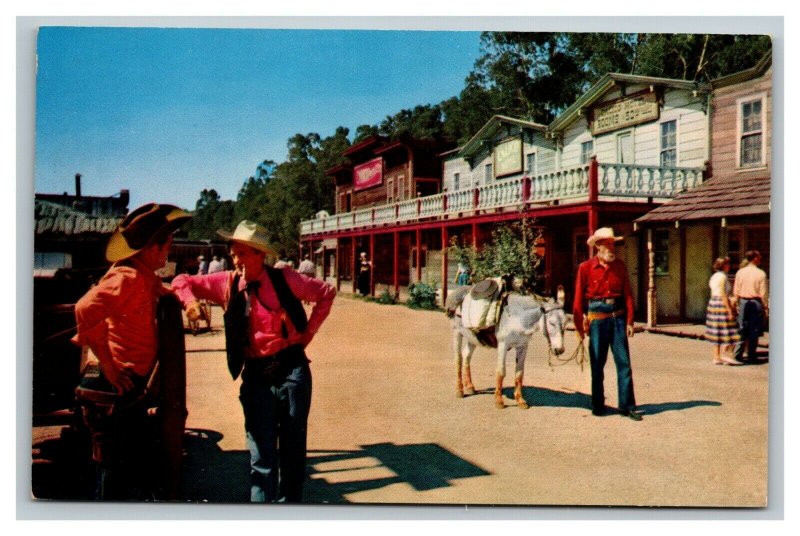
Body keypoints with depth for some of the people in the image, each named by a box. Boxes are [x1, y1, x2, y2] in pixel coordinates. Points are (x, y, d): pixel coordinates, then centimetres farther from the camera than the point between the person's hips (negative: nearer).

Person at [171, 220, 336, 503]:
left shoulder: (284, 278, -5)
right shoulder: (227, 283, 1)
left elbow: (327, 292, 6)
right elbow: (182, 281, 11)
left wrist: (308, 331, 2)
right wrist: (190, 301, -10)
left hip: (292, 369, -1)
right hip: (256, 374, 1)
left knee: (293, 446, 10)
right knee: (261, 454, 1)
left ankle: (290, 500, 26)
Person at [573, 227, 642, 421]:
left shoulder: (620, 266, 6)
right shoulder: (586, 268, -2)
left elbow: (628, 295, 6)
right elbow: (578, 299, -2)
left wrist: (629, 321, 0)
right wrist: (579, 325, -4)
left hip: (618, 317, 2)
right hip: (597, 318, -2)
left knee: (624, 363, 1)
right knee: (597, 364, 7)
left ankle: (627, 405, 8)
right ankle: (597, 405, 18)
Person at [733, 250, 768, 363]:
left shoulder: (740, 272, 2)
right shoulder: (761, 273, -9)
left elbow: (736, 291, 4)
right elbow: (763, 293, -8)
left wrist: (737, 302, 14)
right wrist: (765, 306, 1)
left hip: (743, 302, 3)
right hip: (756, 303, -3)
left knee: (742, 329, 8)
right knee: (754, 330, 5)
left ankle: (737, 354, 4)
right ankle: (751, 356, 10)